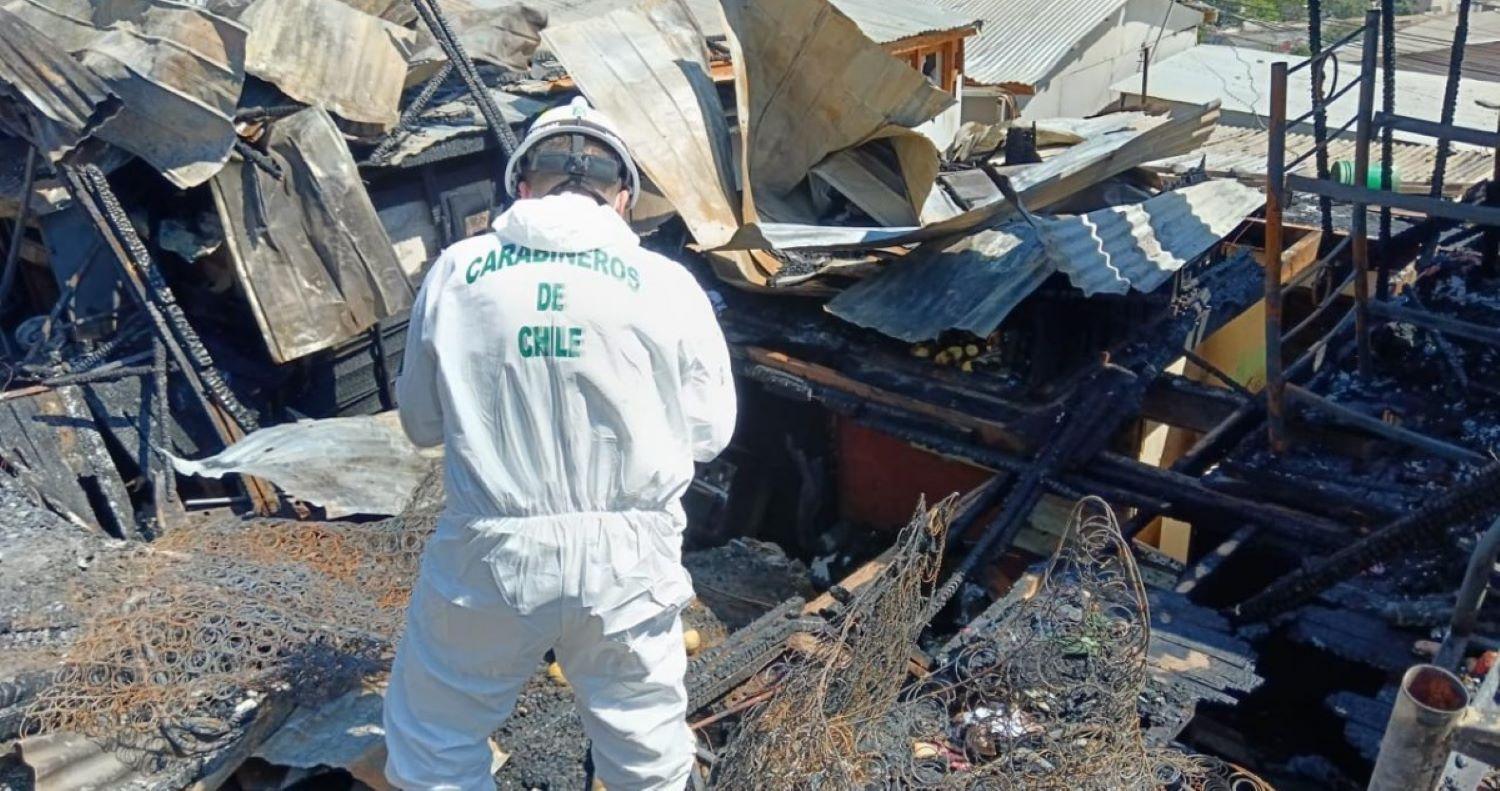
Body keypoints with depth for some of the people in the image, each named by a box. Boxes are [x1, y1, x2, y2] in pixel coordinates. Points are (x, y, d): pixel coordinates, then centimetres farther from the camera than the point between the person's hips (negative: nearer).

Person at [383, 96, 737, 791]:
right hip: (626, 557, 0)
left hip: (490, 552, 0)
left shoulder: (457, 271, -3)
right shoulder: (666, 285, -7)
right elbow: (708, 431, 1)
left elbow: (421, 421, 6)